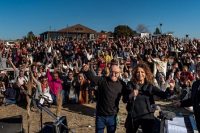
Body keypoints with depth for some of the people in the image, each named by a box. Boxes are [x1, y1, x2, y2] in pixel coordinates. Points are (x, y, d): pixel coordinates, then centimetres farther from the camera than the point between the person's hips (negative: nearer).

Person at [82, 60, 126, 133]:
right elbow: (92, 77, -29)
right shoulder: (103, 80, -12)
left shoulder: (121, 84, -2)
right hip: (100, 115, -2)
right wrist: (86, 71, -49)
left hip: (112, 116, 2)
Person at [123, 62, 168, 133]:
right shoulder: (130, 85, -2)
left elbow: (164, 95, -12)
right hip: (133, 116, 1)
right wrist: (131, 95, -24)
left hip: (147, 116, 0)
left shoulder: (150, 86, -2)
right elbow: (124, 99, -5)